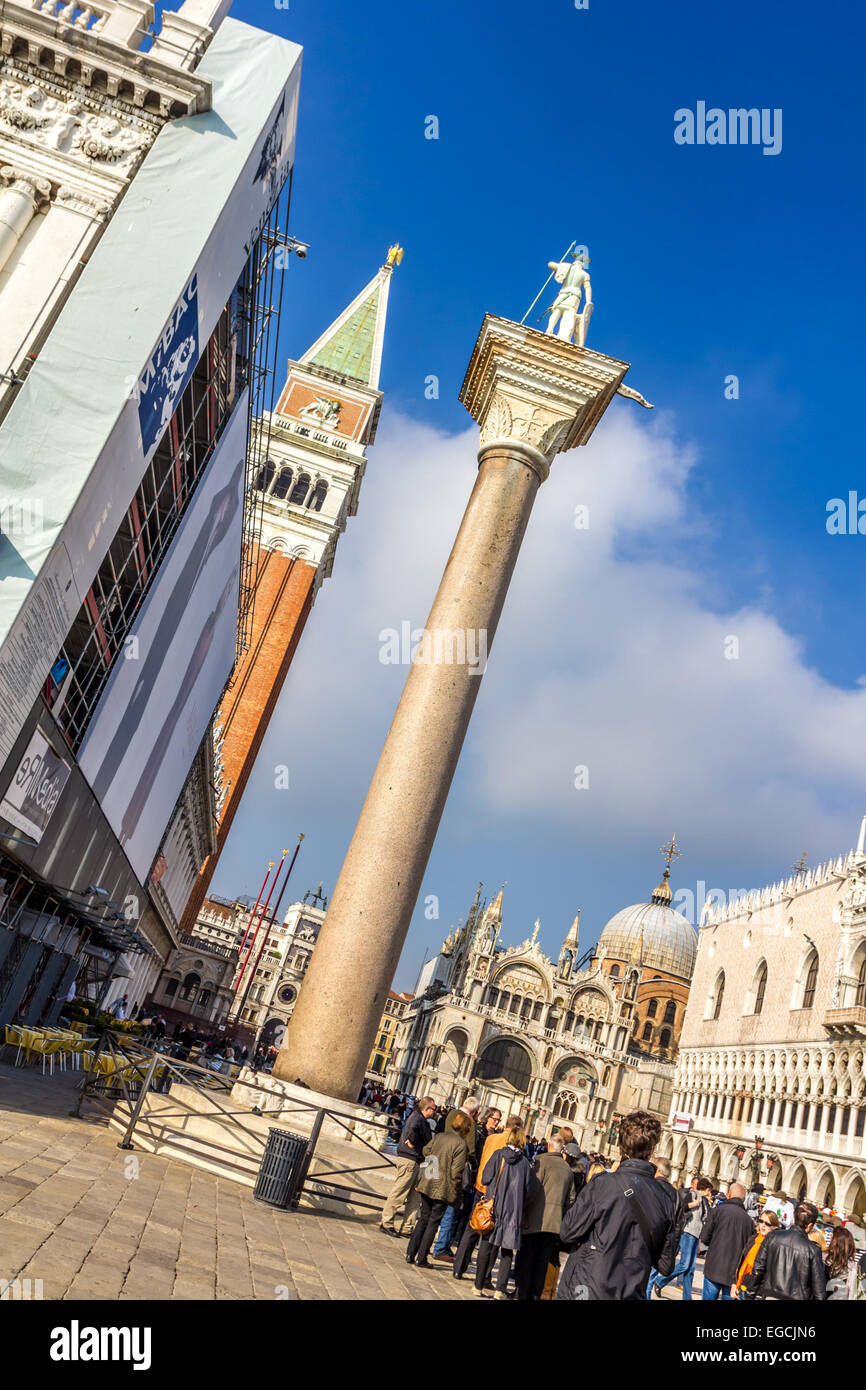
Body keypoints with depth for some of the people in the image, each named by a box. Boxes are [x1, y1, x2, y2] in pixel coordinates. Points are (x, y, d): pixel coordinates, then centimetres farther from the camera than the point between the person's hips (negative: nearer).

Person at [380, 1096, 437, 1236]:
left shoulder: (418, 1117, 15)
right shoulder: (418, 1118, -16)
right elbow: (412, 1129, -33)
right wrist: (413, 1143, -18)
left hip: (413, 1161, 10)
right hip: (409, 1160, -10)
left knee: (413, 1196, 14)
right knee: (398, 1194, -2)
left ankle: (408, 1227, 19)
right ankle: (386, 1223, 7)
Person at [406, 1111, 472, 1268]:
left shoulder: (438, 1136, 5)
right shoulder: (461, 1144, -13)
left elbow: (426, 1151, 17)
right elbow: (456, 1172, -14)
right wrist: (454, 1192, -5)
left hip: (426, 1185, 5)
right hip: (442, 1189, -5)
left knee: (423, 1219, 17)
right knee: (433, 1223, 8)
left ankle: (410, 1254, 19)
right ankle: (421, 1259, 11)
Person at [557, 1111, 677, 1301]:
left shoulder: (603, 1184, -17)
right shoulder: (666, 1198, -3)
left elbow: (567, 1233, -11)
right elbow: (663, 1264, 6)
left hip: (586, 1291, -4)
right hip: (632, 1294, 4)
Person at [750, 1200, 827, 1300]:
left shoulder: (773, 1237, -3)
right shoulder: (813, 1250, -9)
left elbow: (758, 1268, 2)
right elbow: (818, 1287, -6)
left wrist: (754, 1292, 12)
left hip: (768, 1296, 2)